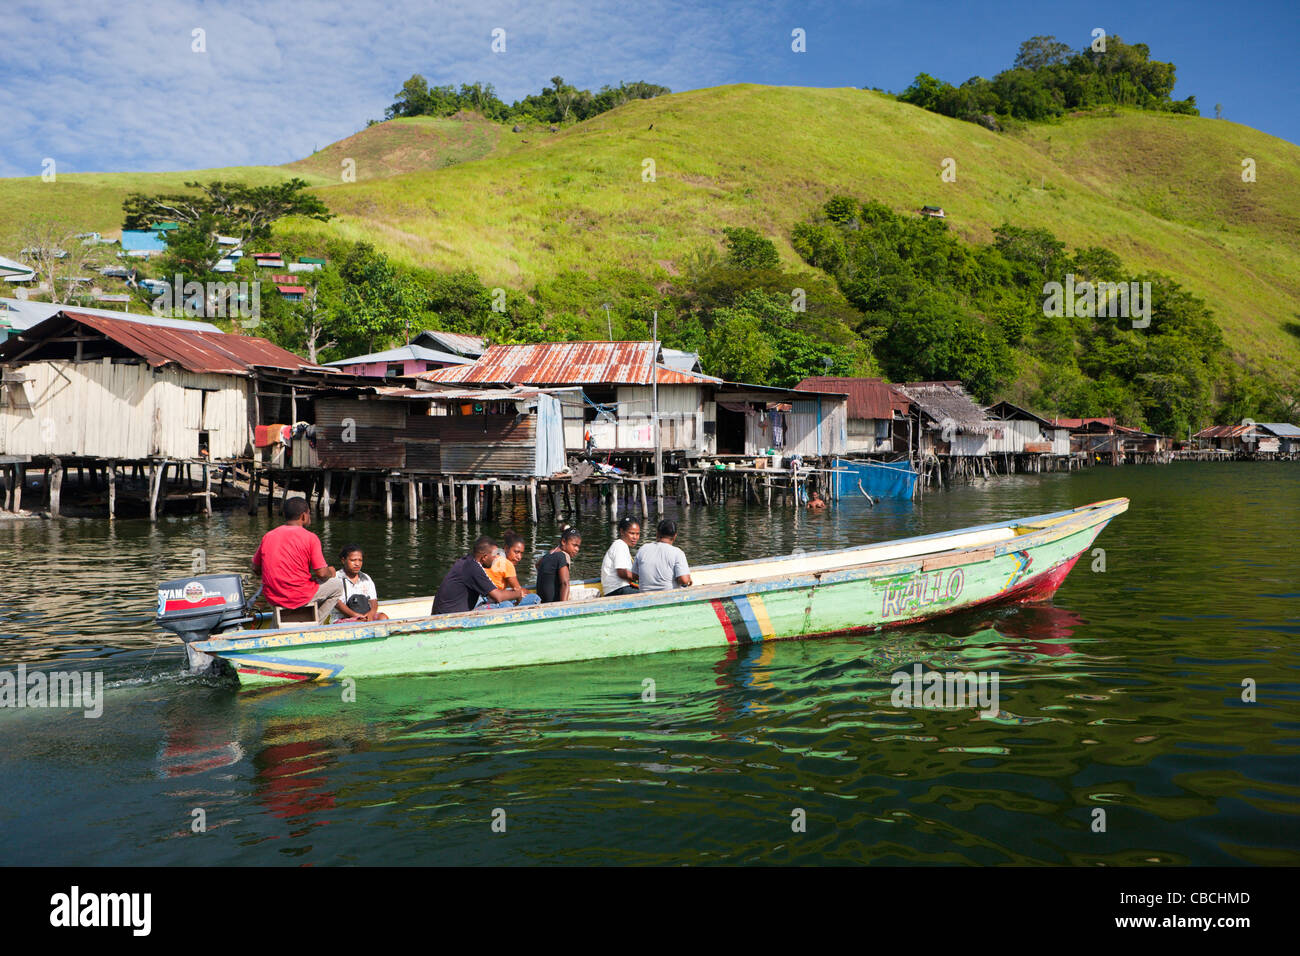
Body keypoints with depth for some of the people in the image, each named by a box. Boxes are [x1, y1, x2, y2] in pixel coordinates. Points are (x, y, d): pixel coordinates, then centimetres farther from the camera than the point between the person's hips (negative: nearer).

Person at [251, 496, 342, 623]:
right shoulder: (310, 538, -10)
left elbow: (255, 569, 10)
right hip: (300, 598, -5)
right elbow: (321, 574, -12)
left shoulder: (268, 536, 4)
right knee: (337, 585, 17)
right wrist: (330, 572, 11)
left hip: (271, 598, 5)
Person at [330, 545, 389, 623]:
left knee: (383, 617, -25)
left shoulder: (366, 578, 18)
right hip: (342, 618, -5)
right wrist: (355, 615, -24)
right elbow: (337, 603, -10)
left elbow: (373, 601, 10)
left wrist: (371, 613, -15)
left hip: (366, 616, 5)